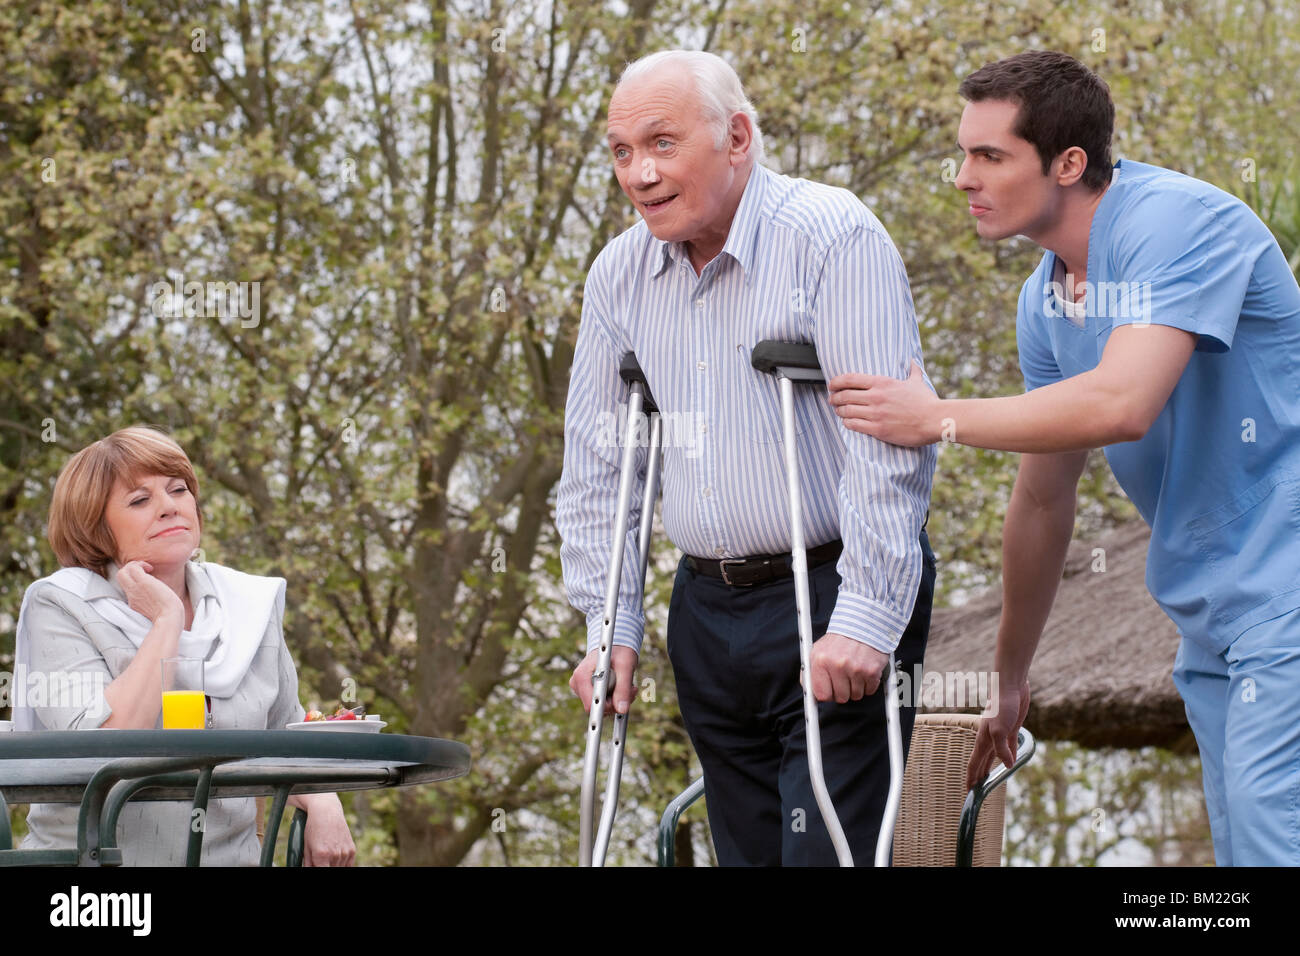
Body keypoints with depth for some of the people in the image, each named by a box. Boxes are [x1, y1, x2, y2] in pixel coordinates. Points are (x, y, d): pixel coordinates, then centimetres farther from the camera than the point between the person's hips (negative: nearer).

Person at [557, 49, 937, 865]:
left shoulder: (833, 236, -13)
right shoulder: (620, 274, 8)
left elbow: (890, 441, -18)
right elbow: (596, 462, 15)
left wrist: (865, 617, -22)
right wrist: (611, 625, 9)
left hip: (833, 594, -6)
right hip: (709, 607, 6)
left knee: (826, 851, -12)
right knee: (746, 852, 10)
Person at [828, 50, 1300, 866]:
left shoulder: (1177, 221, -16)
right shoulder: (1044, 301, 10)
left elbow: (1122, 405, -30)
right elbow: (1045, 499, 19)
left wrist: (939, 419, -20)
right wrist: (1011, 679, 23)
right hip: (1209, 612, 9)